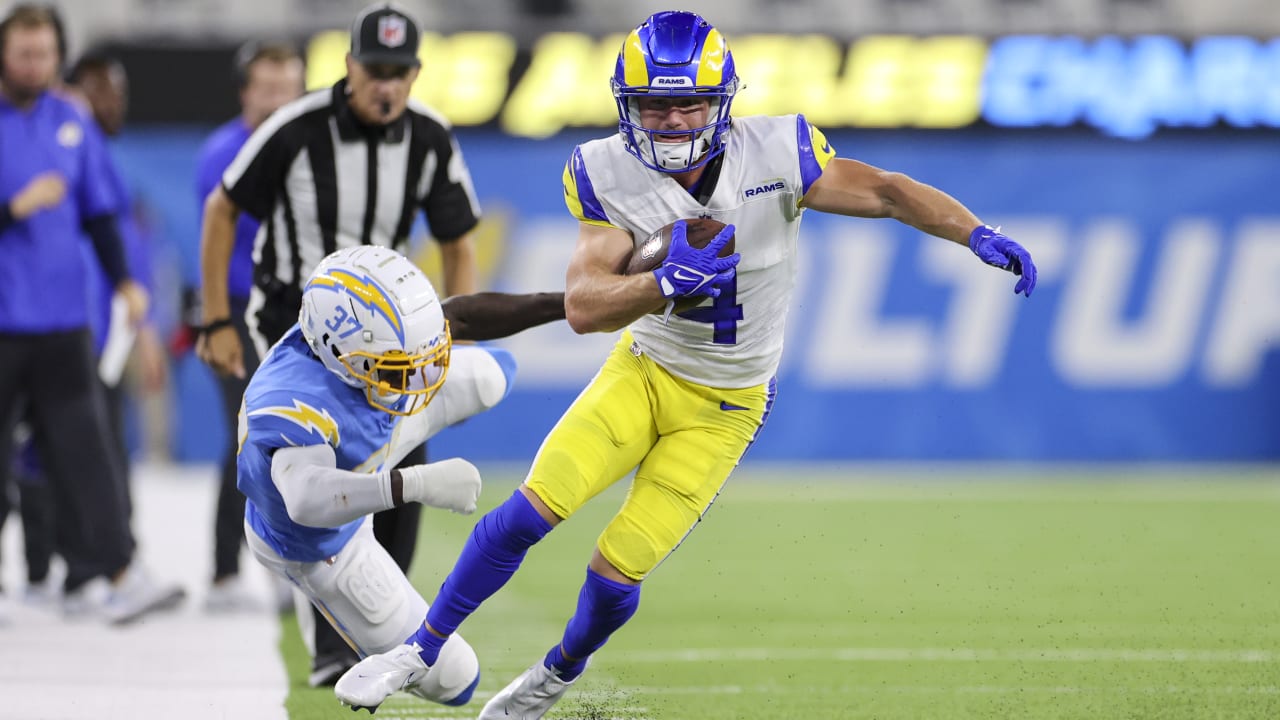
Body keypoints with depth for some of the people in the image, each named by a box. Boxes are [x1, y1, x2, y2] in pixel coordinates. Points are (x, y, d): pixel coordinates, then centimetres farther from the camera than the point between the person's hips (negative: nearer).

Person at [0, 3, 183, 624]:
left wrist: (123, 281, 9)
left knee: (82, 445, -2)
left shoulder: (72, 123, 9)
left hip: (61, 316, 3)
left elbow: (98, 211, 16)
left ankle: (116, 572, -7)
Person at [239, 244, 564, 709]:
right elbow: (308, 500, -65)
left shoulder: (368, 325, -29)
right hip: (317, 546, -6)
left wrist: (568, 305, -14)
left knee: (487, 377, 20)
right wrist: (417, 485, -74)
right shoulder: (296, 405, -49)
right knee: (451, 678, -1)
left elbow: (456, 317, -14)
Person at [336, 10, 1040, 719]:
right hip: (642, 370, 1)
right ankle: (421, 648, 3)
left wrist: (977, 235, -27)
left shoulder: (774, 155, -19)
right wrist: (665, 283, -41)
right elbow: (583, 306, -22)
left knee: (618, 570, -6)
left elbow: (886, 190, -13)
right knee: (533, 508, -16)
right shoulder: (611, 178, -15)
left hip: (721, 410, -1)